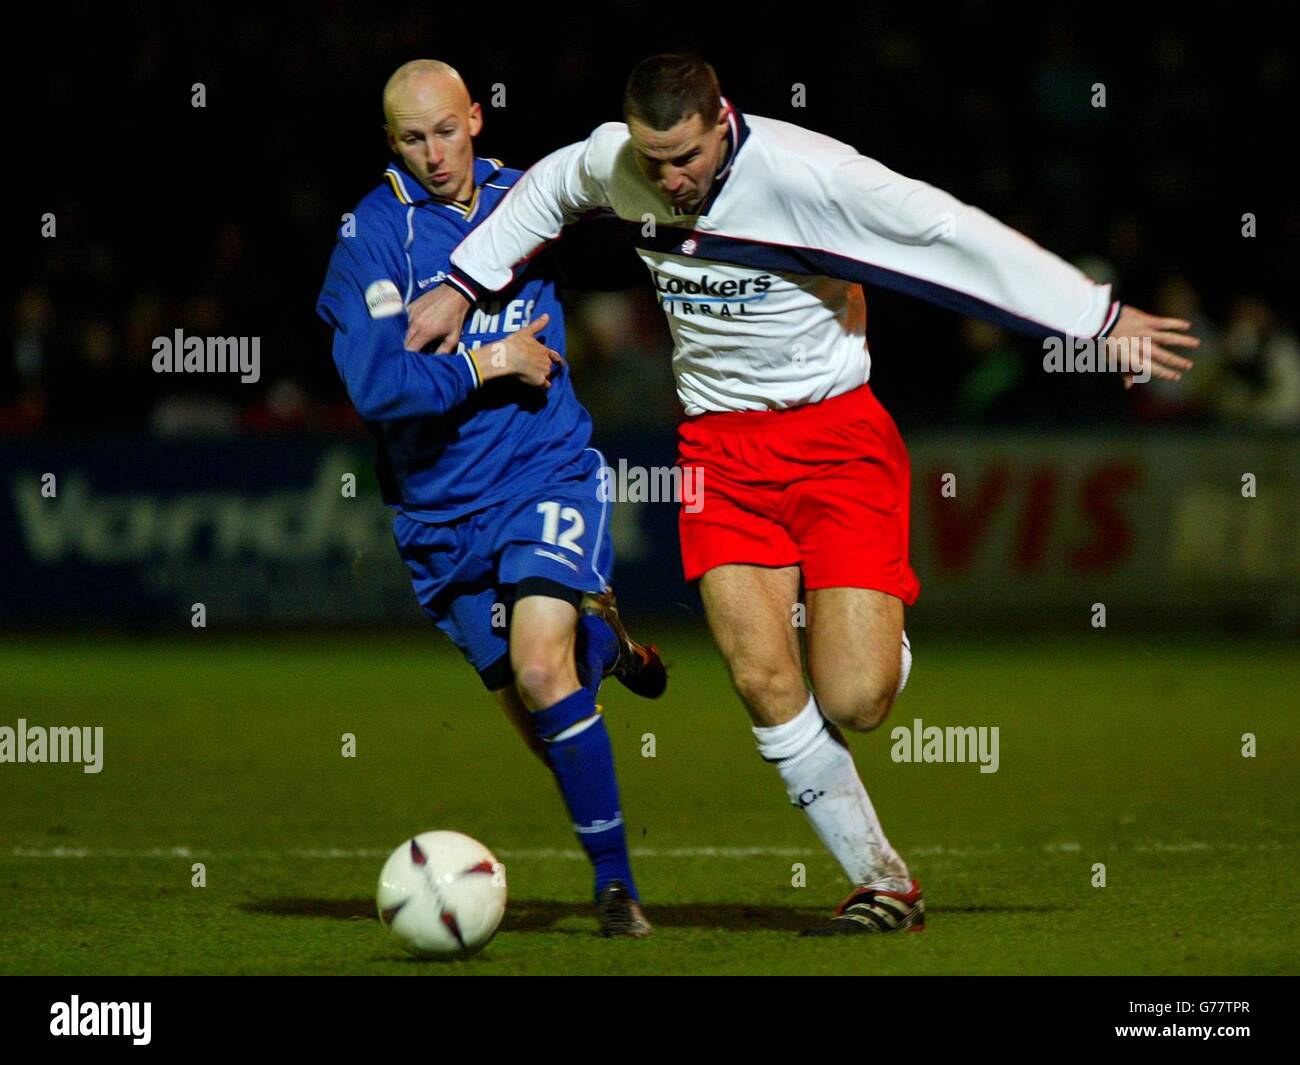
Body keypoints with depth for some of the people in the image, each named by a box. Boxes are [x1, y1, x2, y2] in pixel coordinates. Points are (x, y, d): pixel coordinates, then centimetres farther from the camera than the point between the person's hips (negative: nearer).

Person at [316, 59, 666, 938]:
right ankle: (602, 647, 46)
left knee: (541, 669, -23)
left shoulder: (522, 196, 2)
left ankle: (616, 881, -13)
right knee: (541, 727, 10)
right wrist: (489, 365, -17)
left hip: (549, 476, 0)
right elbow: (375, 386, -20)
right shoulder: (372, 235, -10)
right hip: (443, 516, 0)